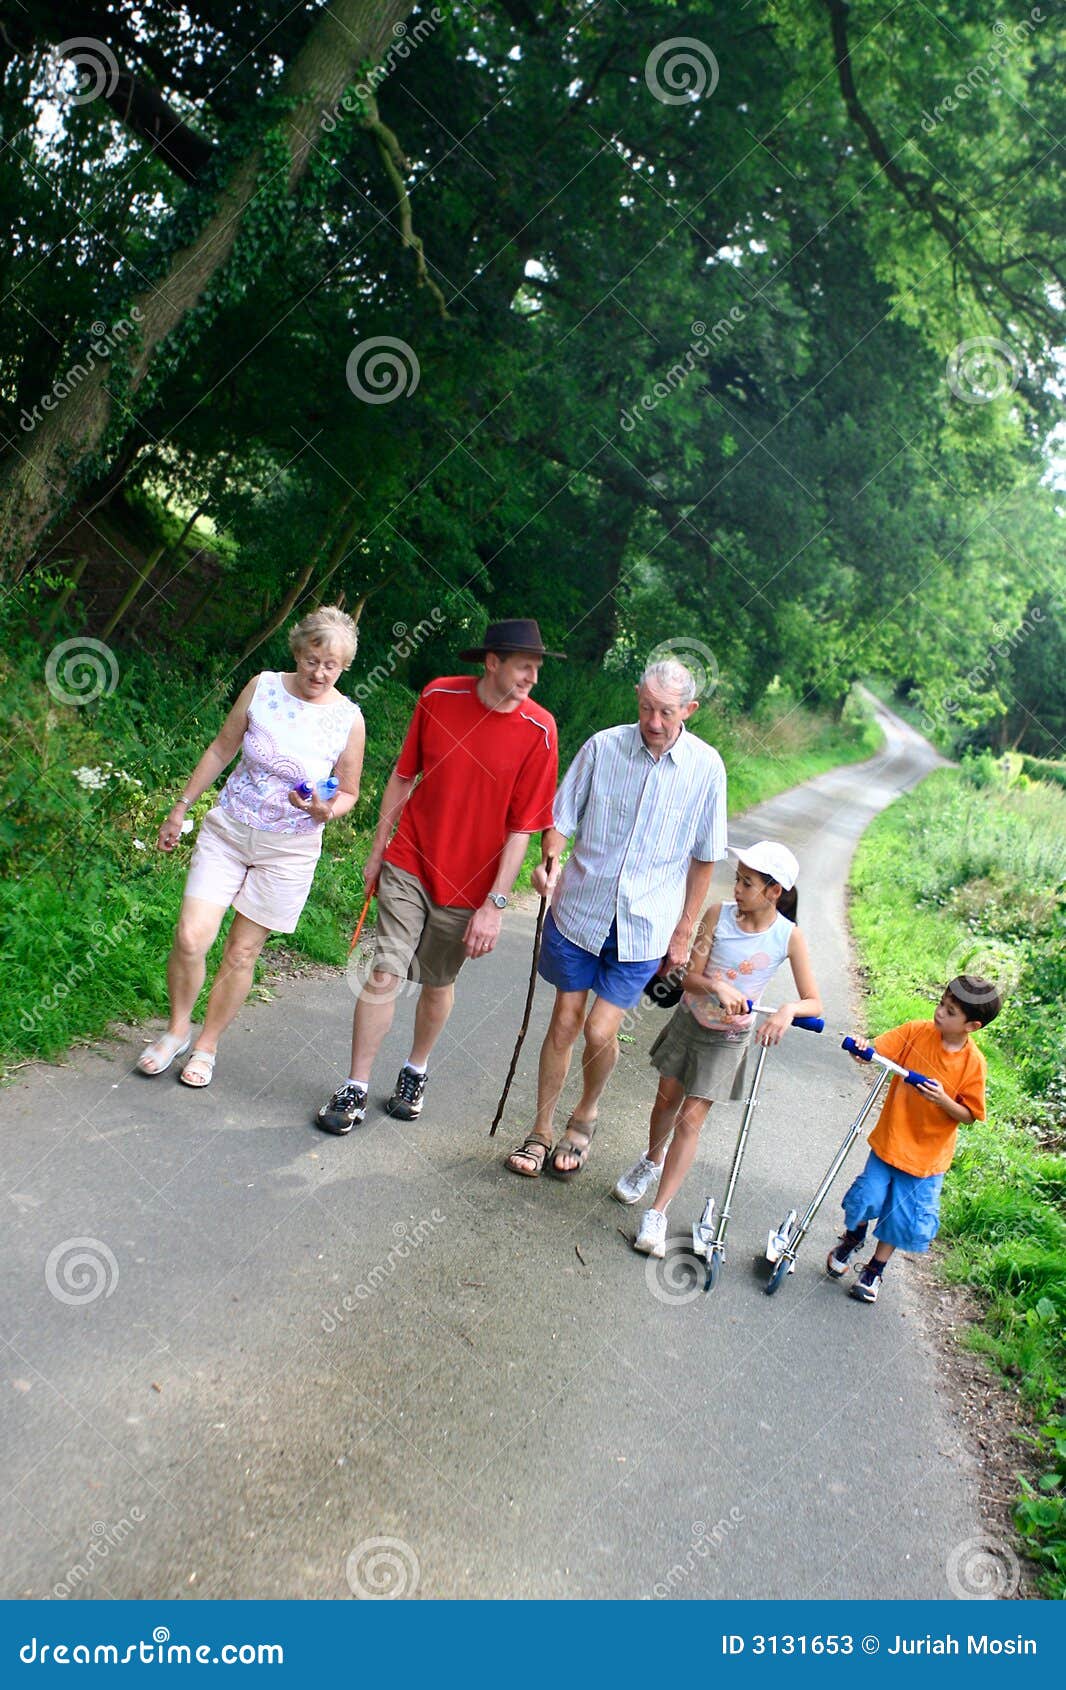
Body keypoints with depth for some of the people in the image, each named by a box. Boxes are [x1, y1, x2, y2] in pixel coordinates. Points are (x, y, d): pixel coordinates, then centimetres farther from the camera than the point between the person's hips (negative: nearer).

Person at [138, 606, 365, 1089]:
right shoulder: (263, 688, -3)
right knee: (190, 938, -8)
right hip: (227, 831, 1)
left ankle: (207, 1045, 26)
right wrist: (181, 808, 11)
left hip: (289, 850, -1)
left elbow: (348, 793, 5)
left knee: (242, 953, 5)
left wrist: (326, 809, -18)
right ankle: (177, 1030, 18)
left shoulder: (348, 719, -6)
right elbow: (221, 750, 7)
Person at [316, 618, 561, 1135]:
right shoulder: (438, 696, -6)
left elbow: (522, 827, -10)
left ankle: (416, 1071, 38)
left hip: (469, 882, -1)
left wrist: (495, 903, -13)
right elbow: (403, 776, 5)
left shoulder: (538, 730, -12)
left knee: (437, 985, 13)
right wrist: (377, 850, 9)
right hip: (408, 864, 1)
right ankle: (356, 1088, 13)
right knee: (383, 975, -3)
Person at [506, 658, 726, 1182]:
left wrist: (685, 931, 4)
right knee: (565, 1022, 7)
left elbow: (703, 858, 3)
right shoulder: (602, 747, -7)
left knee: (600, 1031, -4)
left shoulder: (706, 768, -6)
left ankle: (585, 1114, 27)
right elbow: (562, 818, 2)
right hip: (579, 909, 1)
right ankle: (541, 1131, 26)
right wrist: (549, 860, -19)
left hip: (643, 927, -1)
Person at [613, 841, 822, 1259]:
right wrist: (716, 986, -36)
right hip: (690, 1020, 2)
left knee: (690, 1121, -3)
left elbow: (814, 1002, -17)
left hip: (728, 1038, -2)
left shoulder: (789, 937, -18)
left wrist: (789, 1009, -38)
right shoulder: (718, 915, -15)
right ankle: (652, 1160, 50)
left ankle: (657, 1215, 5)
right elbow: (690, 977, -16)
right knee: (667, 1099, 18)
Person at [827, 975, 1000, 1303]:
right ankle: (852, 1239, 35)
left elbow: (968, 1114, -8)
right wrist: (862, 1049, -36)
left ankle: (875, 1268, 33)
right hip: (890, 1140, 1)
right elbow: (877, 1052, -13)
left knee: (905, 1217, 9)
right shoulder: (915, 1032, -11)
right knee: (867, 1197, 1)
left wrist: (943, 1100, -28)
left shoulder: (973, 1063, -14)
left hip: (928, 1154, 0)